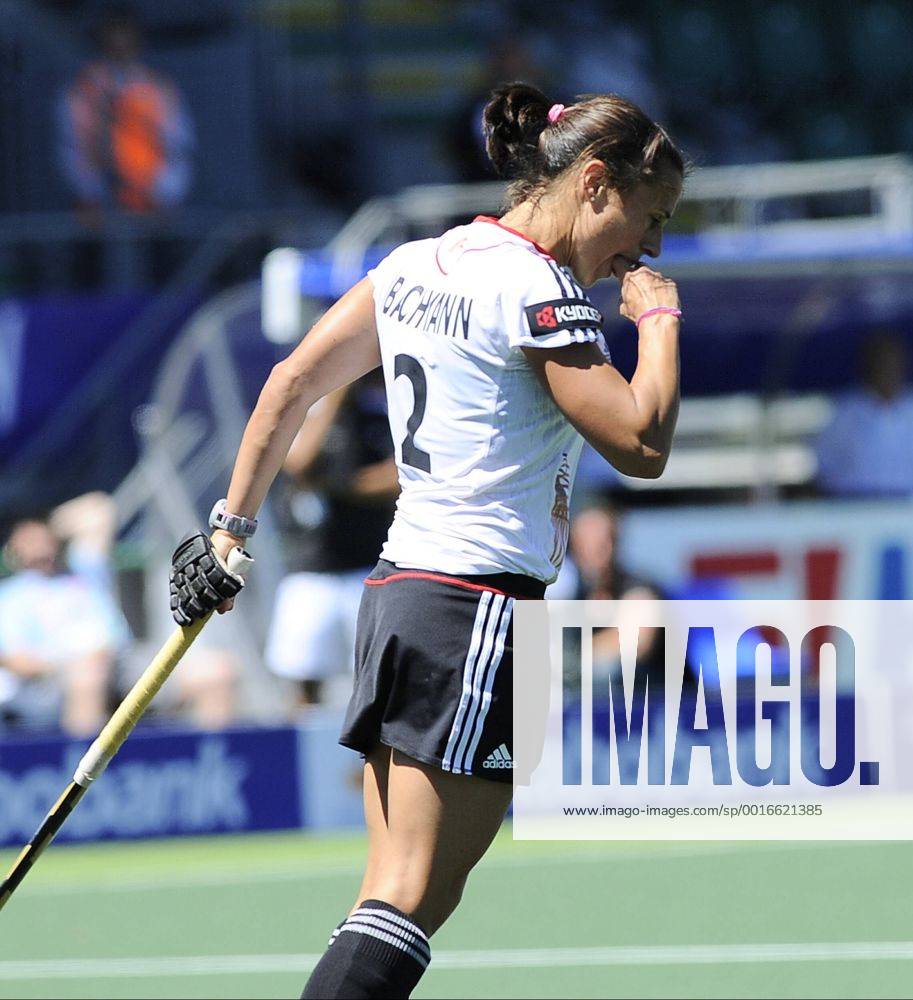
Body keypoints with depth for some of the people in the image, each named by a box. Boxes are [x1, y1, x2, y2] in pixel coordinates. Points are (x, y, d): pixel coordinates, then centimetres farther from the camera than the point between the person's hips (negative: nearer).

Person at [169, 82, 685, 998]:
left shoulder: (415, 266, 13)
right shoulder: (535, 289, -13)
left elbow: (292, 382, 17)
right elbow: (642, 442, -16)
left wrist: (231, 527, 23)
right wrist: (658, 316, -1)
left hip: (398, 593, 9)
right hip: (480, 605, -9)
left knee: (393, 898, 6)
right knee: (410, 901, -12)